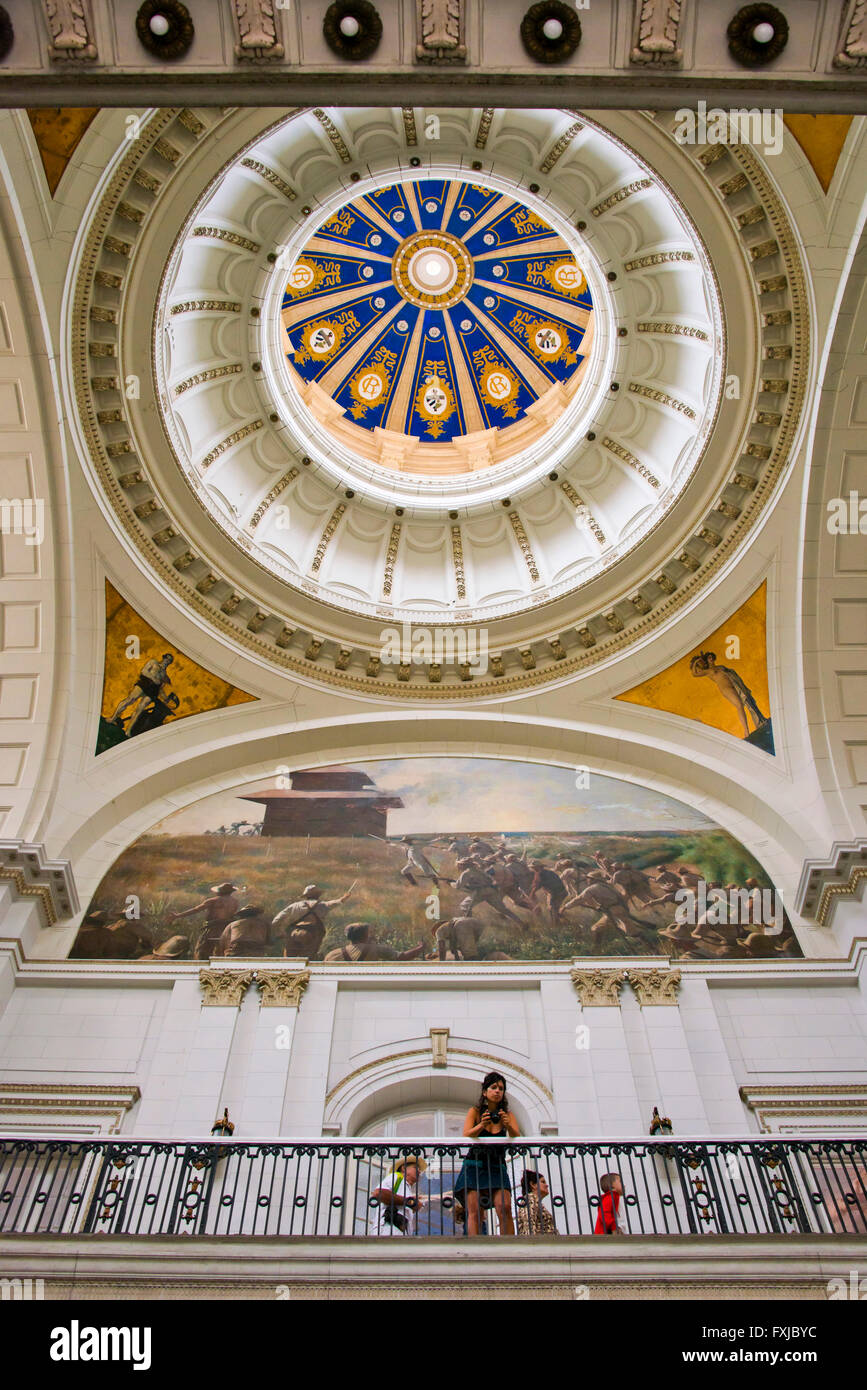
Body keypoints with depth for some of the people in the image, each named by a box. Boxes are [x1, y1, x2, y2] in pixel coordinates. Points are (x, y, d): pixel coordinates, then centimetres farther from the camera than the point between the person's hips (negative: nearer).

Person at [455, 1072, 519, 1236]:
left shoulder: (507, 1114, 7)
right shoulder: (475, 1111, 3)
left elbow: (517, 1139, -7)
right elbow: (466, 1135, -11)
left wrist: (508, 1125, -29)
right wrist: (481, 1125, -31)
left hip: (497, 1168, 1)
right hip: (475, 1165, -1)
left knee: (505, 1207, -19)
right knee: (473, 1211, -15)